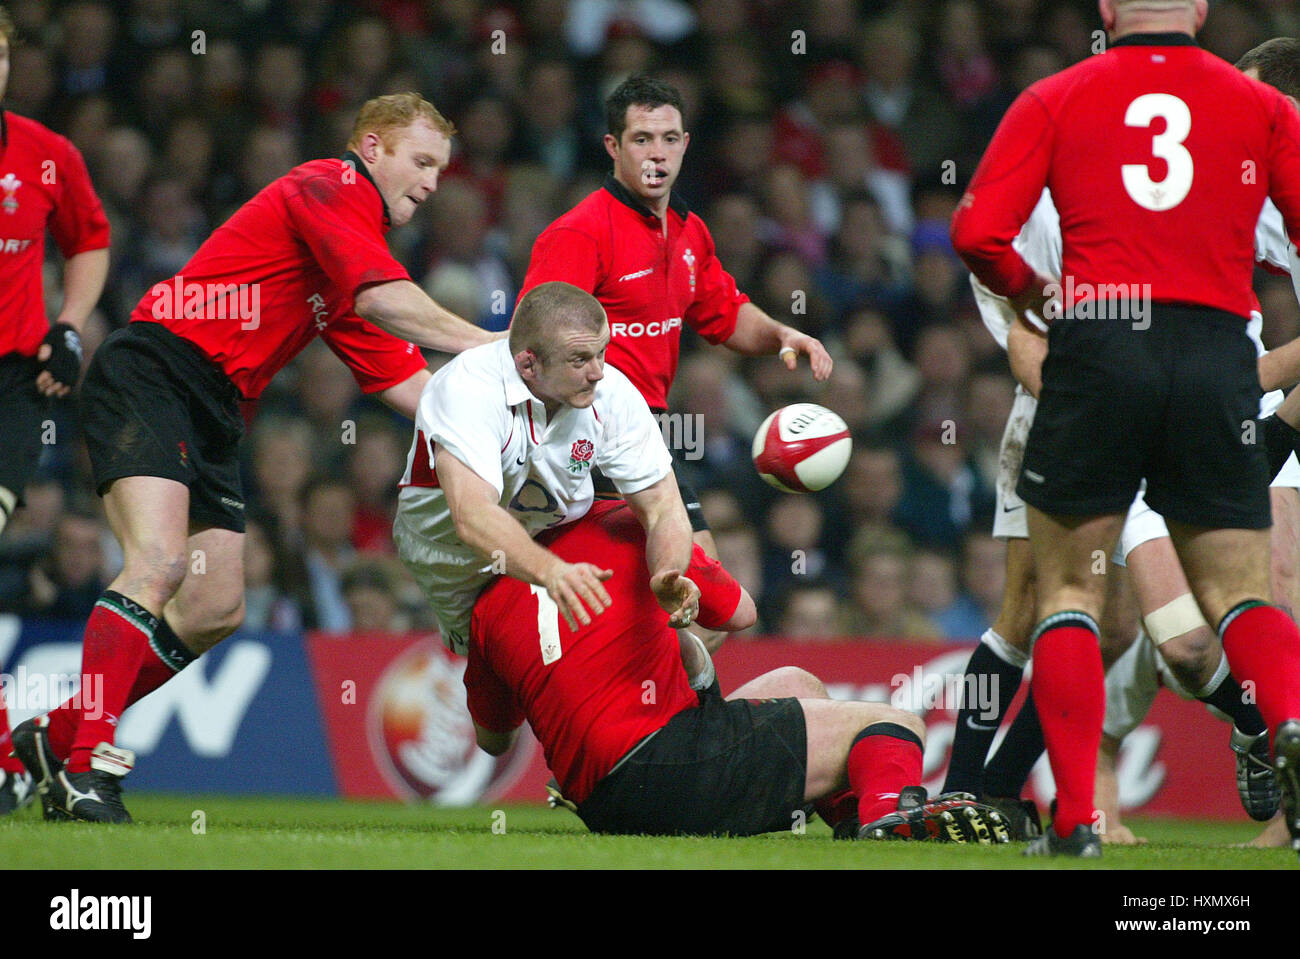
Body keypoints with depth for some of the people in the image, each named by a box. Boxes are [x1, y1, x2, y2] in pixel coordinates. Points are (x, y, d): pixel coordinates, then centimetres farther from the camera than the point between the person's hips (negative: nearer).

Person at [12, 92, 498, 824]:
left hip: (214, 417, 10)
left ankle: (60, 734, 14)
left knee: (217, 611, 5)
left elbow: (403, 384, 18)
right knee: (159, 565, -25)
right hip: (151, 375, -10)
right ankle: (86, 762, -29)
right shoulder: (329, 187, -5)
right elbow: (381, 299, -21)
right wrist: (480, 343, -19)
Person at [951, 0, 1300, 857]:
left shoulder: (1054, 101, 8)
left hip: (1097, 347, -1)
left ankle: (1074, 820, 0)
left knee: (1069, 589, 9)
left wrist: (1036, 295, 17)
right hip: (1218, 355, 1)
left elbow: (978, 233, -2)